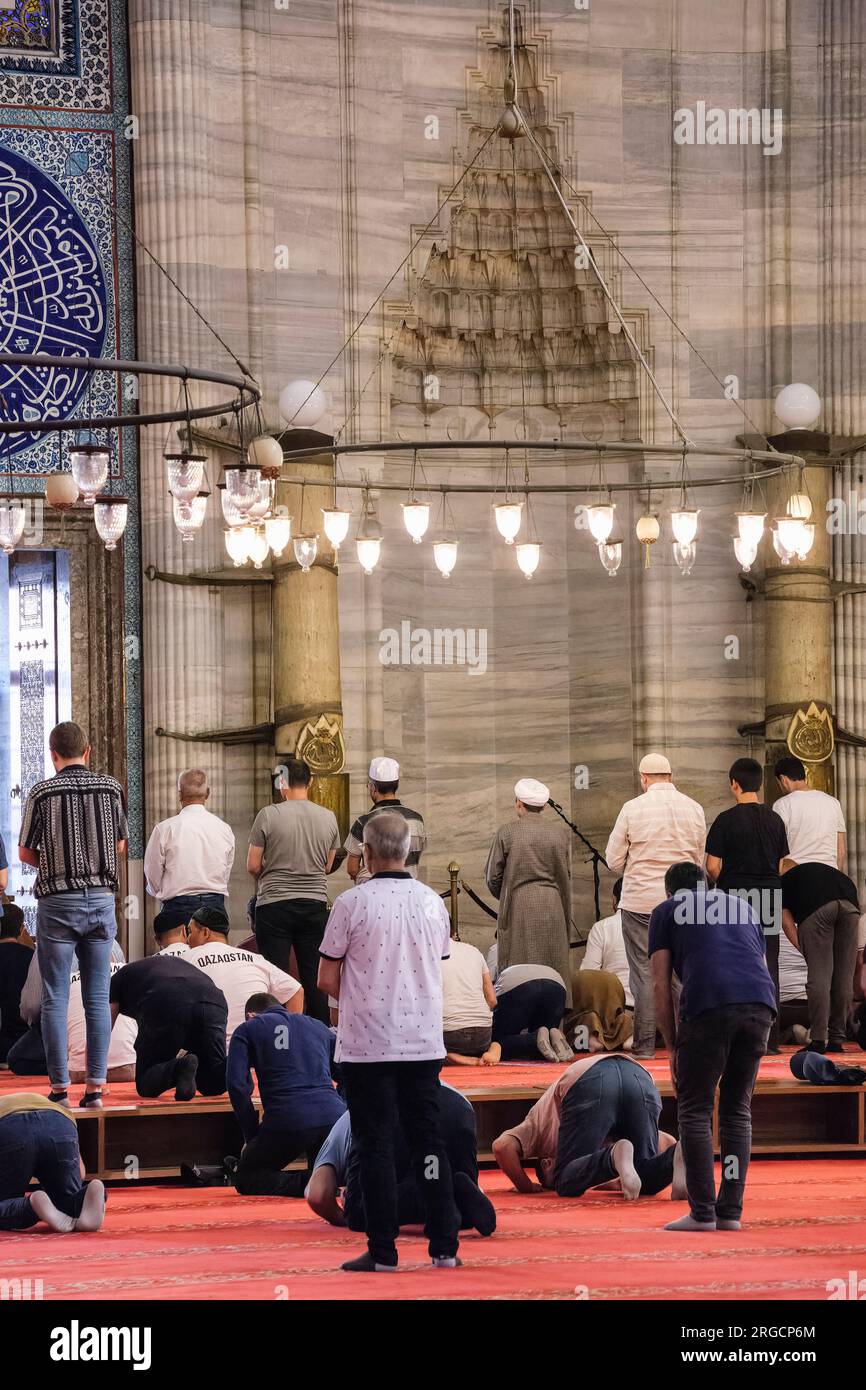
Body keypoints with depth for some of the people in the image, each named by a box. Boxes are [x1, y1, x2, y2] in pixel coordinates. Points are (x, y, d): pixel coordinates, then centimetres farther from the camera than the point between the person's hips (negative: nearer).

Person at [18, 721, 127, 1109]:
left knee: (55, 998, 2)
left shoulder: (43, 792, -8)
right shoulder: (111, 788, 1)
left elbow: (25, 853, 0)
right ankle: (95, 1087, 2)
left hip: (58, 901, -3)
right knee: (98, 997, 5)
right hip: (102, 898, 3)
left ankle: (59, 1087, -1)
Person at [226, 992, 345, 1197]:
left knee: (245, 1179, 16)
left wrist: (251, 1136, 6)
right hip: (332, 1116, 4)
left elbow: (237, 1084, 1)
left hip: (286, 1121, -4)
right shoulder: (317, 1026, 26)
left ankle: (307, 1183, -13)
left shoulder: (247, 1030, 14)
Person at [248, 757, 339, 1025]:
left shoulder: (268, 816, -9)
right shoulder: (328, 817, 1)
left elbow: (253, 865, -3)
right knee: (314, 979, 8)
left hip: (275, 905, -3)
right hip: (315, 904, 3)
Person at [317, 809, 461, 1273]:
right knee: (428, 1142, 9)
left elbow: (327, 980, -6)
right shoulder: (432, 902, 4)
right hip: (424, 1042, 4)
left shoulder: (352, 903, -10)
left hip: (367, 1045, -4)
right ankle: (444, 1247, 8)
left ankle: (383, 1252, 0)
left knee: (376, 1146, 1)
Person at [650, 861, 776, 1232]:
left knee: (695, 1111, 6)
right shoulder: (741, 905, 33)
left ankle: (702, 1212, 2)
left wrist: (673, 1048, 18)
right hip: (760, 1006, 4)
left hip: (708, 1007, -4)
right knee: (738, 1111, 15)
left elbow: (661, 987, 12)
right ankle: (731, 1212, 13)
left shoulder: (666, 911, 21)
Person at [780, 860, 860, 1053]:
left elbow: (786, 920, 19)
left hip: (816, 909, -3)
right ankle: (837, 1039, 12)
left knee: (818, 977, 0)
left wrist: (804, 950, 23)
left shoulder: (782, 883, 31)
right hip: (850, 905, 3)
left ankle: (818, 1040, -3)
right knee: (844, 979, 10)